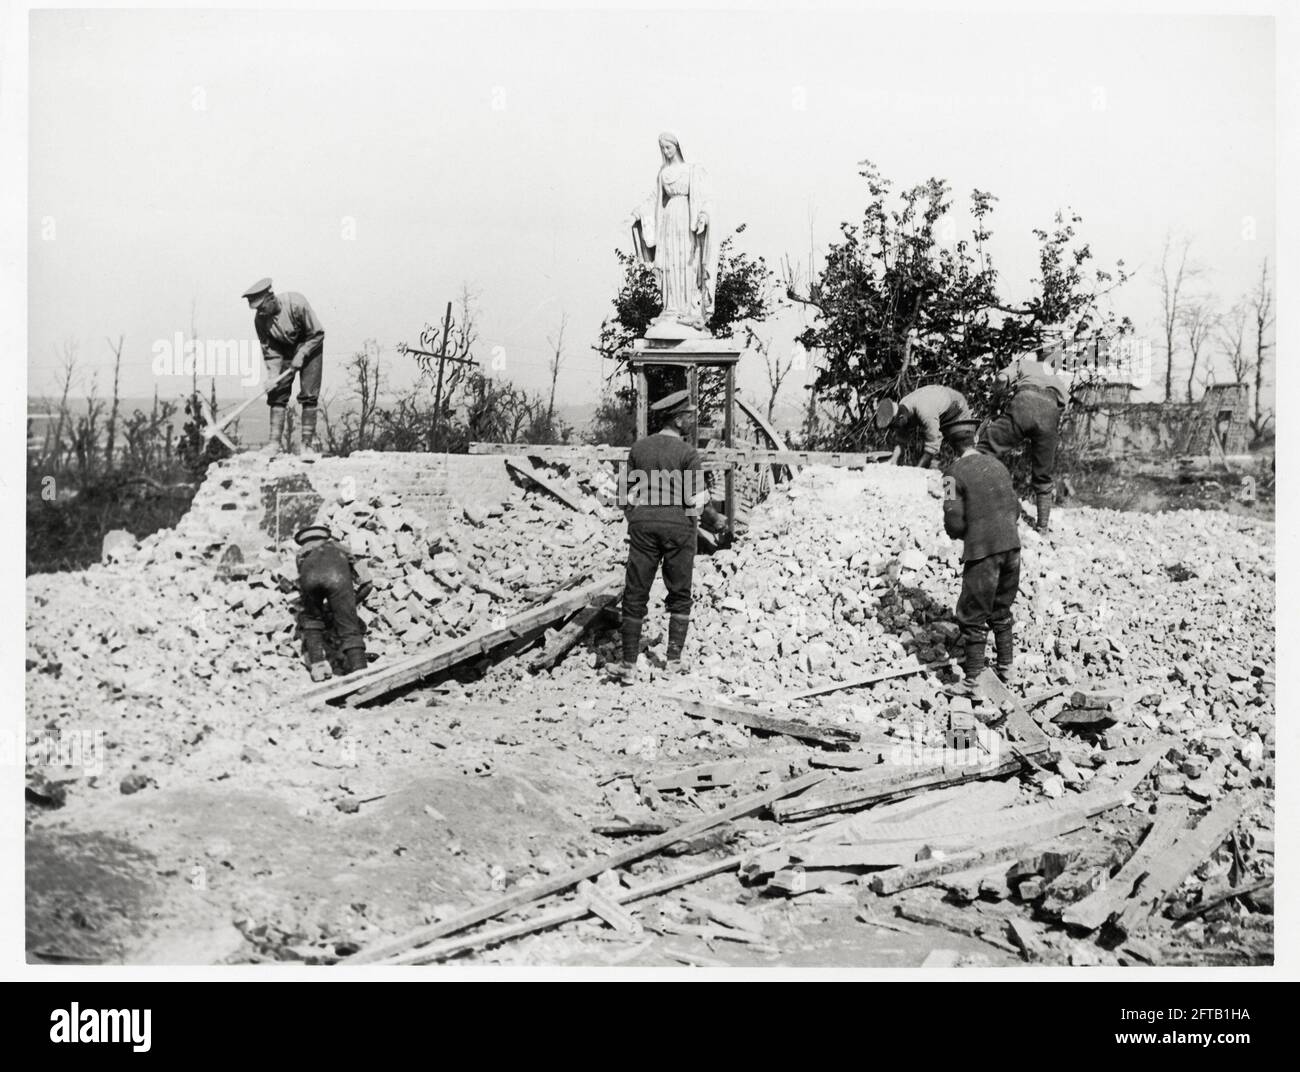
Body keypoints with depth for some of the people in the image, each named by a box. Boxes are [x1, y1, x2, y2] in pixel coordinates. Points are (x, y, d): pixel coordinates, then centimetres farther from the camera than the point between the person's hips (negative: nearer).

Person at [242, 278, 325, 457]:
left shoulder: (296, 304, -30)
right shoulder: (260, 319, -18)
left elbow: (317, 333, -19)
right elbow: (269, 350, -9)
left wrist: (301, 355, -23)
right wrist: (273, 375, -20)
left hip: (308, 347, -3)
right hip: (284, 352, 3)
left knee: (308, 395, -9)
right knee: (277, 394, -6)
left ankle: (308, 443, -5)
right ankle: (274, 443, -5)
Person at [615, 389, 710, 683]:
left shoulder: (638, 448, 3)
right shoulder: (688, 453, -9)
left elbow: (628, 494, 6)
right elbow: (695, 500, -11)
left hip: (643, 523, 2)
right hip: (678, 525, -2)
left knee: (635, 595, 4)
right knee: (679, 595, 14)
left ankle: (629, 665, 1)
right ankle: (674, 658, 13)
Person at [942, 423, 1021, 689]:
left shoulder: (954, 474, -9)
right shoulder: (996, 464, 9)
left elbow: (954, 523, -12)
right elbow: (1015, 507, 15)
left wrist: (960, 534, 9)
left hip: (982, 550, -6)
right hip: (1011, 546, 6)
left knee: (973, 617, 4)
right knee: (1001, 611, 21)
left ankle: (973, 679, 6)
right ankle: (1006, 669, 28)